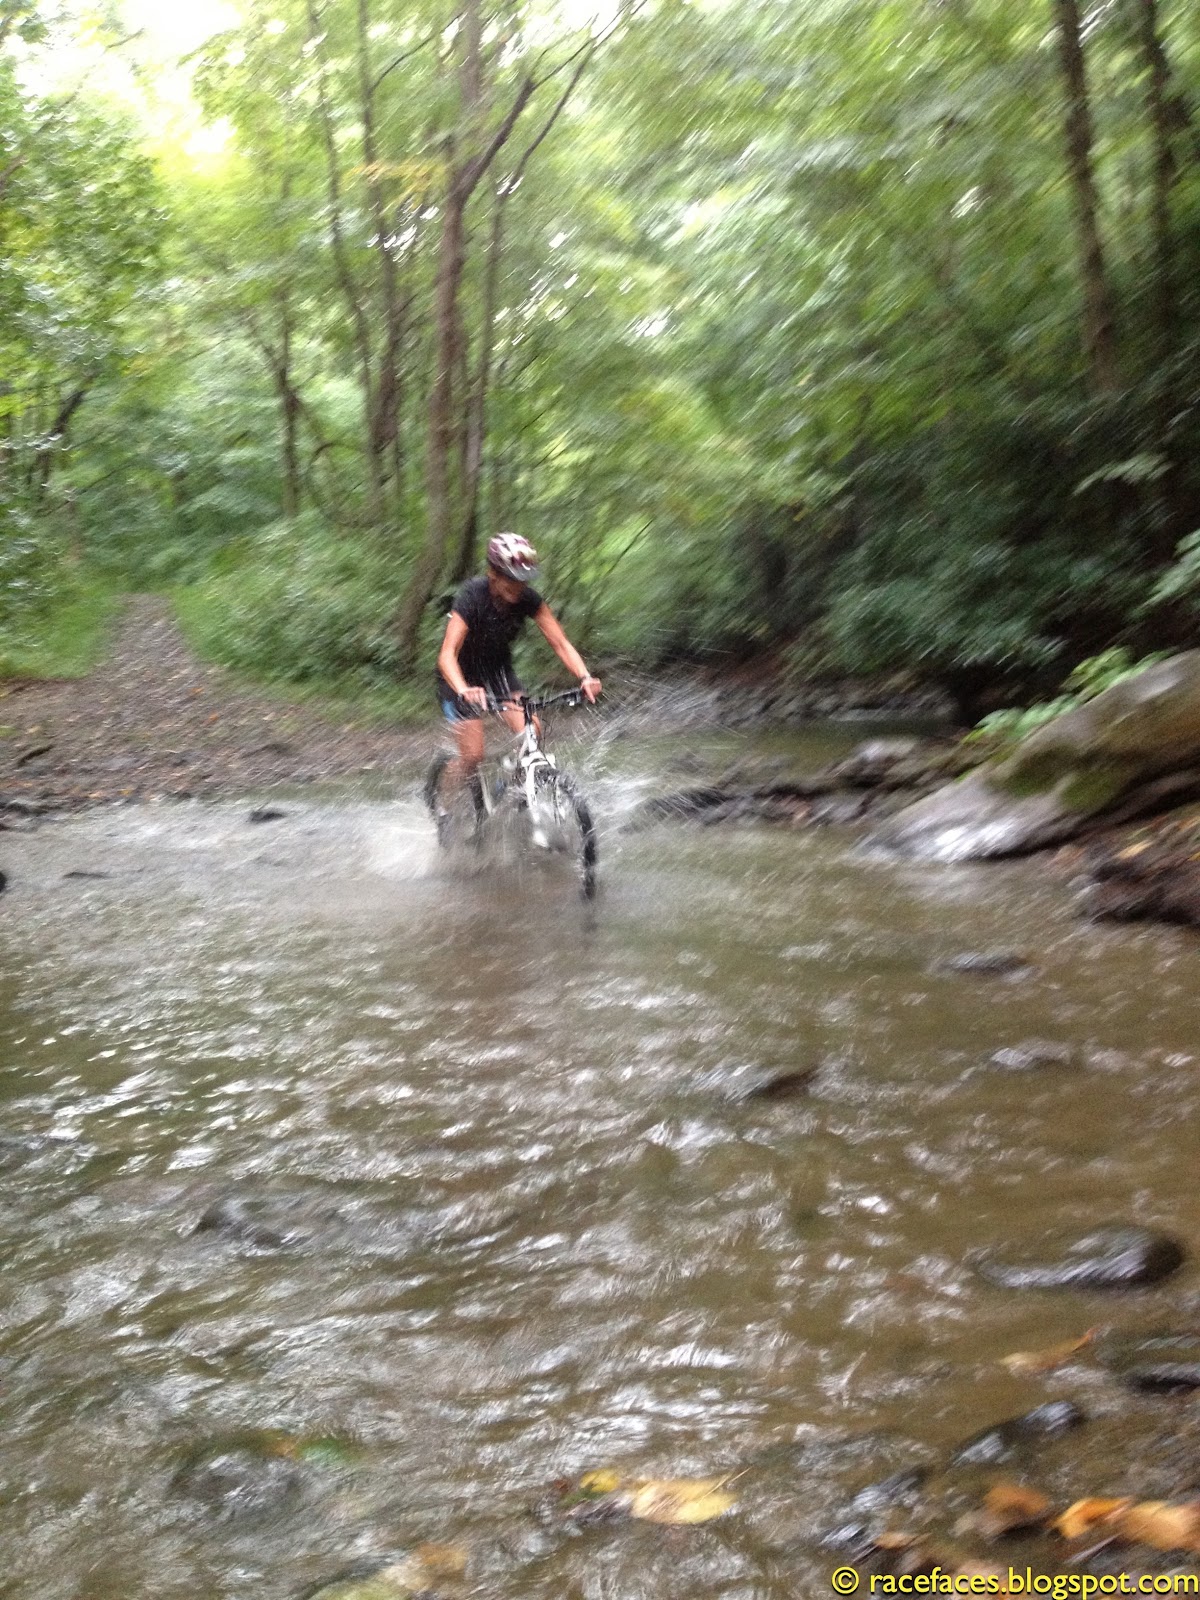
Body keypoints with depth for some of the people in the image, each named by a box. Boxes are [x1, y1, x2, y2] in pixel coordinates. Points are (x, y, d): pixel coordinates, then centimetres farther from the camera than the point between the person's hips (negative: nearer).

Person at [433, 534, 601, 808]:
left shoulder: (528, 598, -18)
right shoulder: (472, 597, -30)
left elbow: (560, 643, -17)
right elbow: (447, 654, -40)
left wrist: (585, 677, -36)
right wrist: (464, 691, -59)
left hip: (498, 669, 4)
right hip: (460, 676, -4)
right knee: (472, 755, -13)